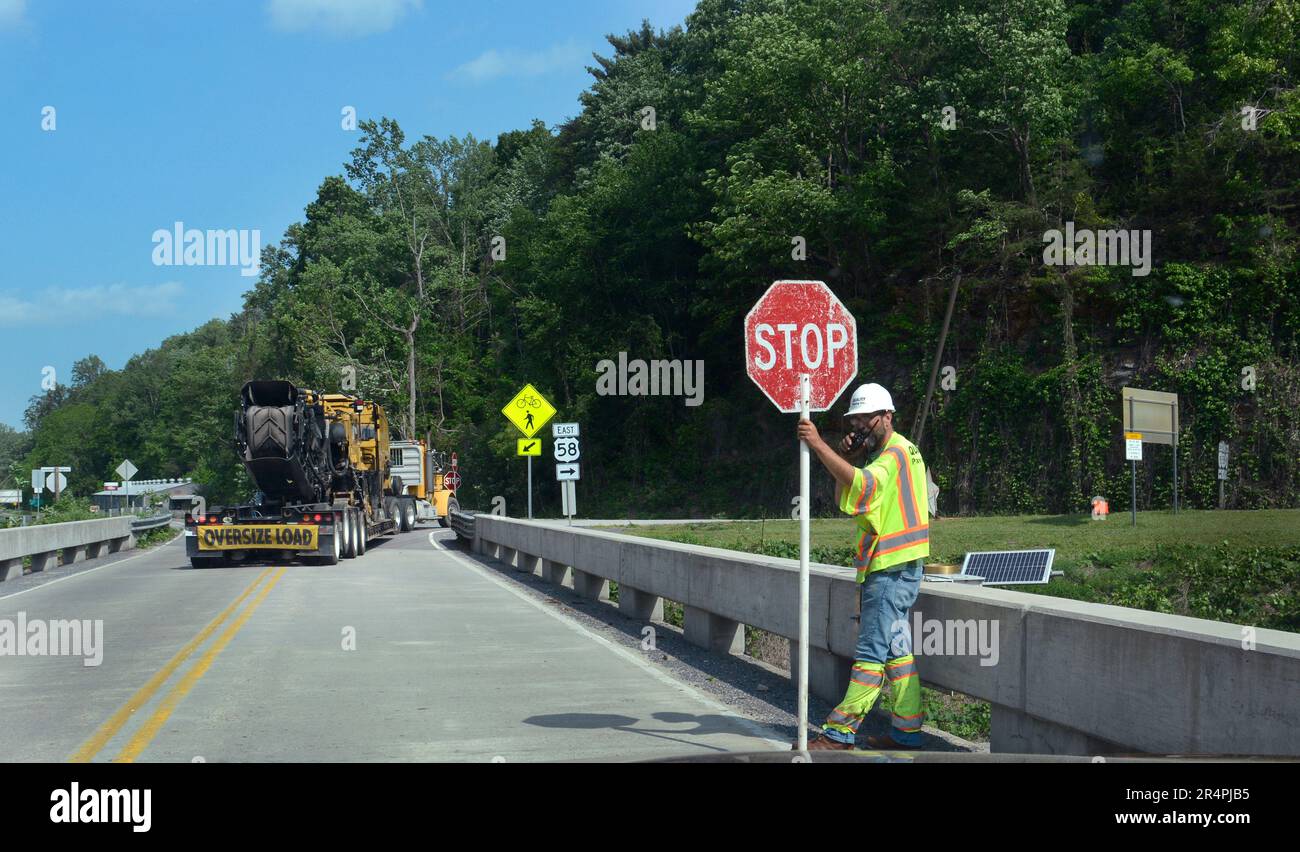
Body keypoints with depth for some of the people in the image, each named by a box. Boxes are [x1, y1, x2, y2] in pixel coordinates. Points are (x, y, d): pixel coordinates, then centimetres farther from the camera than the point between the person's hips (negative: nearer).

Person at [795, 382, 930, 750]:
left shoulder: (897, 452, -11)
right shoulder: (883, 455, 22)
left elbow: (862, 485, -31)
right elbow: (845, 501, 16)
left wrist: (819, 446, -34)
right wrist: (845, 459, 1)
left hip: (892, 568, -11)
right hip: (893, 567, 11)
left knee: (871, 651, -10)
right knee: (896, 648, 11)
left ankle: (840, 731, -12)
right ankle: (907, 731, 14)